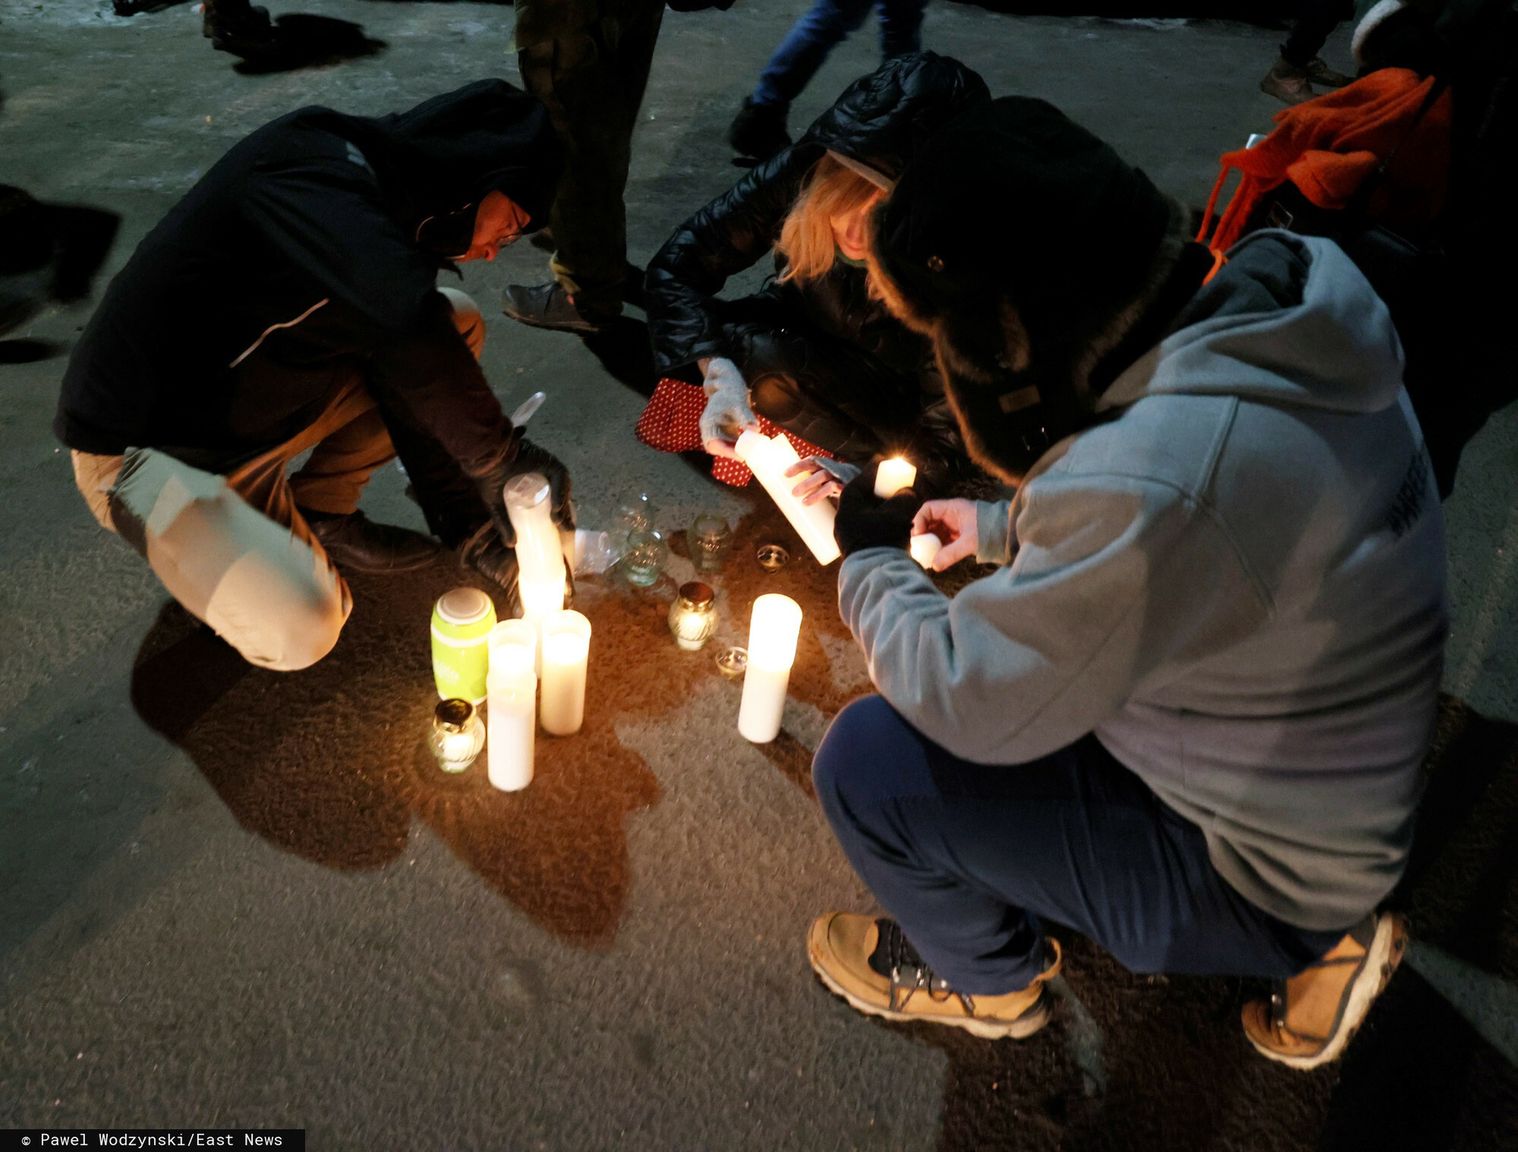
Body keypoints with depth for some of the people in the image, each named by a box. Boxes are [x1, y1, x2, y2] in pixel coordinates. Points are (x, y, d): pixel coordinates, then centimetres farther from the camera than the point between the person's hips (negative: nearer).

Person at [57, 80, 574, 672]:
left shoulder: (379, 213, 2)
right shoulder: (318, 170, -24)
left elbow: (417, 391, 3)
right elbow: (404, 323, -42)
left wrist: (471, 530, -2)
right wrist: (507, 458, -31)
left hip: (255, 412, 8)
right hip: (143, 446, -8)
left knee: (457, 324, 2)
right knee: (300, 629, -30)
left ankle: (318, 515, 7)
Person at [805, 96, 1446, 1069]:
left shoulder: (1158, 478, -36)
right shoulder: (1262, 311, -7)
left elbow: (961, 698, -25)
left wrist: (871, 564, -8)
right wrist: (1003, 528, 6)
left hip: (1259, 874, -8)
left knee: (867, 759, -14)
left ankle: (988, 979, 19)